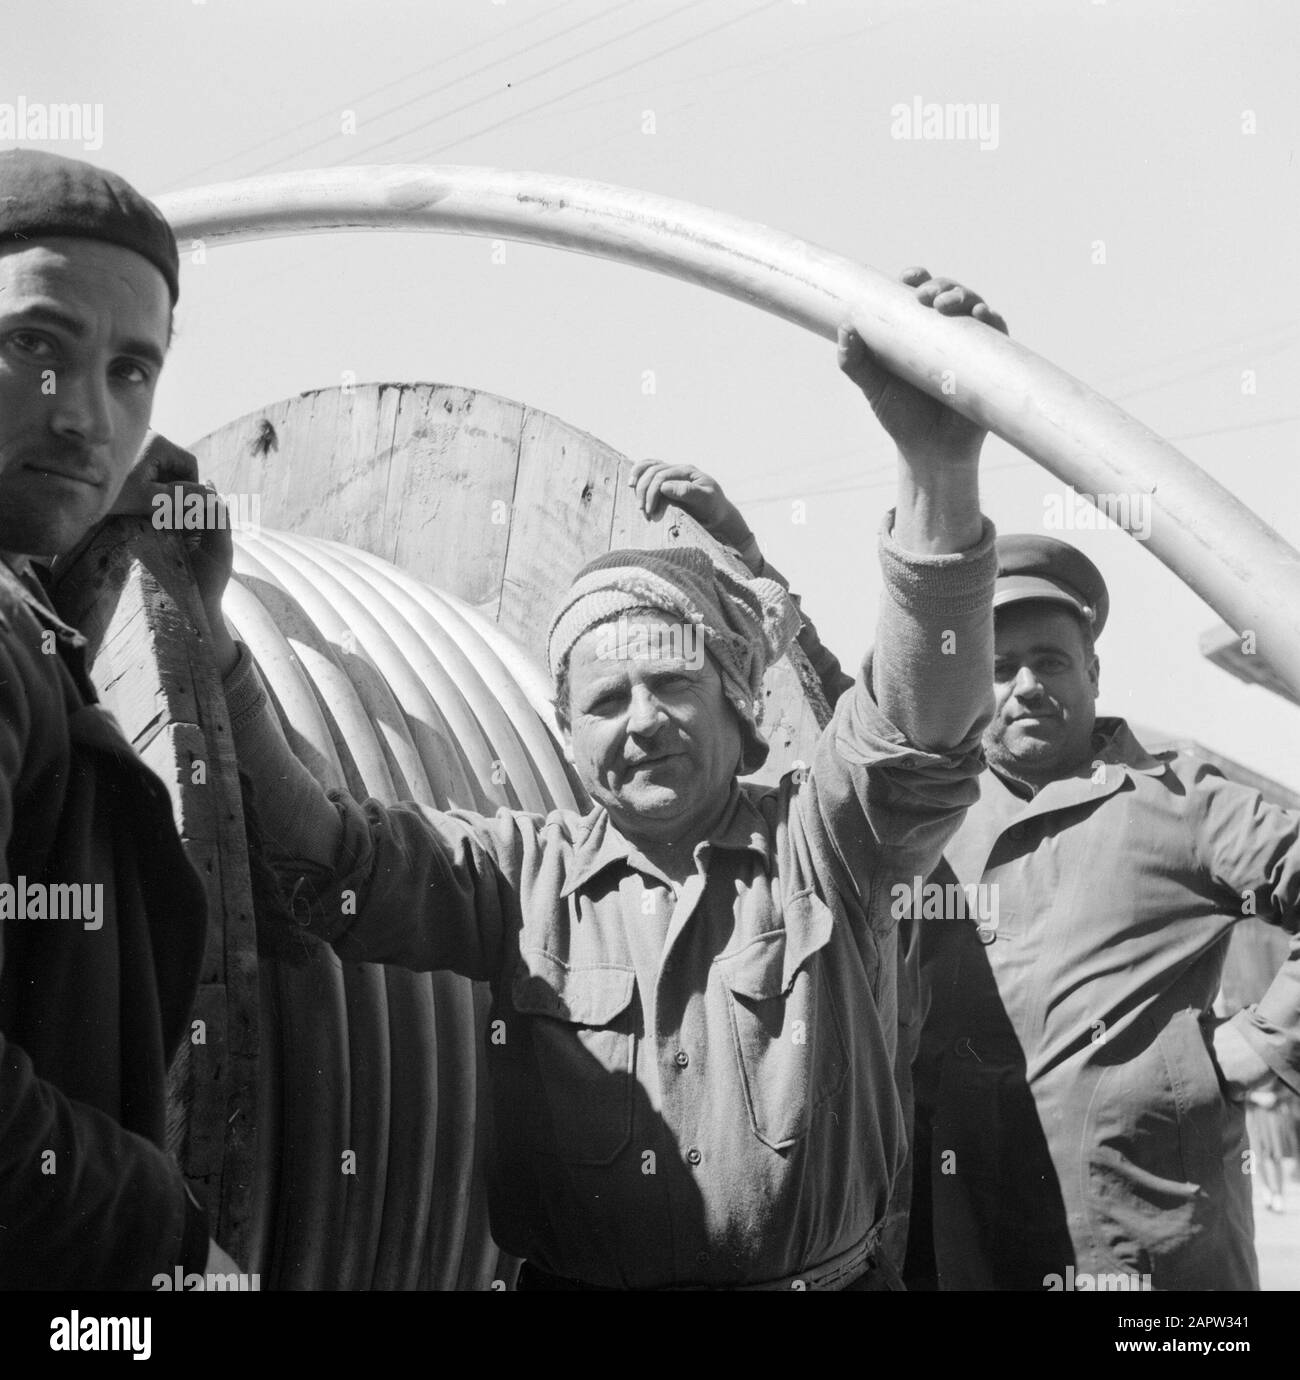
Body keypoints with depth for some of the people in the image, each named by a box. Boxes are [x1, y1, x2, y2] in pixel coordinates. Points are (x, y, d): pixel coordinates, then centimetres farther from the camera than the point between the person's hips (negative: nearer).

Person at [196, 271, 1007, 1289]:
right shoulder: (522, 870, 5)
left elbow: (923, 728, -15)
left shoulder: (816, 843, 1)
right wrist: (206, 640, -18)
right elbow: (322, 851, -4)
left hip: (827, 1277, -1)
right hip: (569, 1274, 1)